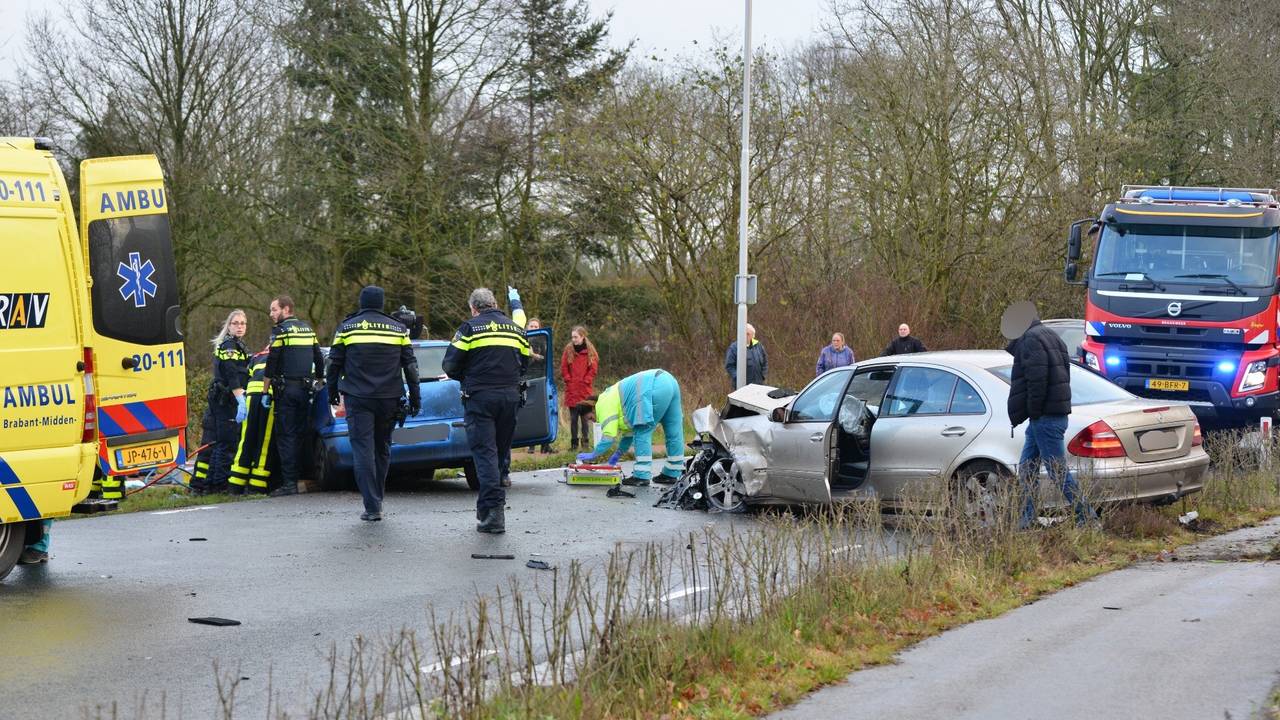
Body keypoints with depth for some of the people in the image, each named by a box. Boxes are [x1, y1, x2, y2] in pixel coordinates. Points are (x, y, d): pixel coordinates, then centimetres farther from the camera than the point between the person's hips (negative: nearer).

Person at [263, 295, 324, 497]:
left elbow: (272, 363, -11)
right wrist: (316, 381, 28)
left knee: (285, 436, -6)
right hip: (305, 388, 7)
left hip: (286, 389, -7)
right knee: (300, 434, 11)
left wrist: (266, 392, -6)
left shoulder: (280, 330, -7)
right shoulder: (308, 329, 14)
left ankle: (289, 482, -10)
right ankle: (299, 477, 12)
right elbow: (319, 359, 18)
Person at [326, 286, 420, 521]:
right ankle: (377, 500, 22)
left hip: (358, 398, -2)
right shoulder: (398, 329, 6)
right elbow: (411, 366, 6)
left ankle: (372, 507, -11)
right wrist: (415, 398, 11)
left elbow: (334, 364, 4)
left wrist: (332, 392, 17)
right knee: (382, 449, 16)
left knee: (363, 450, -3)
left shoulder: (346, 328, 1)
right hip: (389, 398, 2)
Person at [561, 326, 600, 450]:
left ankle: (586, 442, 6)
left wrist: (585, 381, -5)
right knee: (573, 418, 2)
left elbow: (593, 369, 2)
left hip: (585, 390, -1)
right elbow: (563, 369, 6)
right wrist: (569, 380, -3)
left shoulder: (590, 351, 2)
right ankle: (574, 443, 6)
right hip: (571, 391, 1)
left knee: (585, 418, 0)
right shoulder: (568, 350, 5)